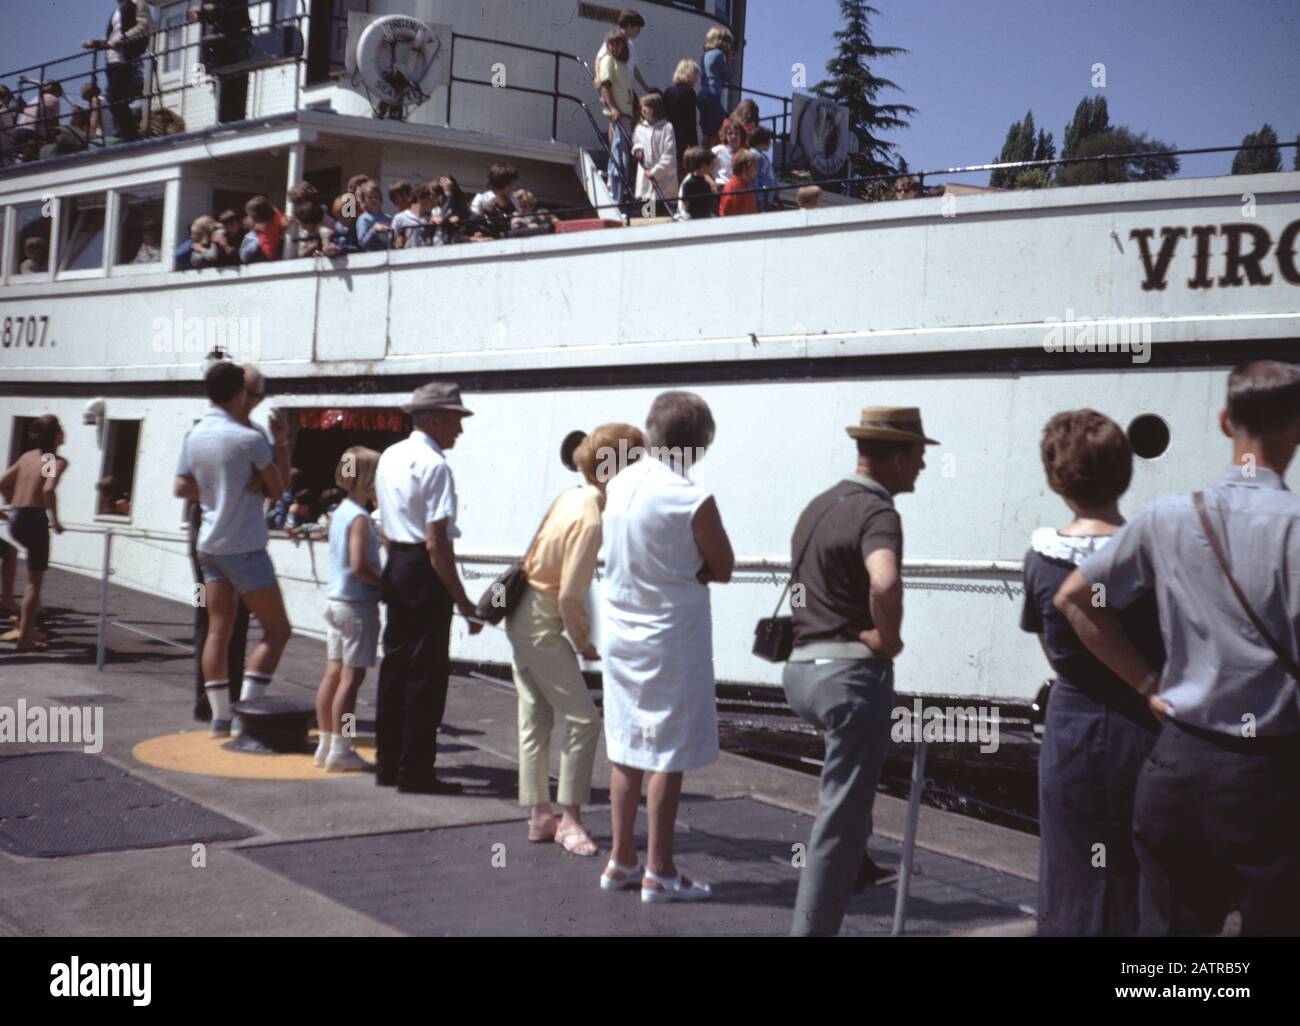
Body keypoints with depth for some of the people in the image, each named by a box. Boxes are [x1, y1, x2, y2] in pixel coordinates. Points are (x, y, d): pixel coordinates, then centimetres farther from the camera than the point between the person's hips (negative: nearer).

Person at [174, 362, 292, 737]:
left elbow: (181, 488, 10)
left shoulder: (194, 435, 6)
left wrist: (216, 490, 9)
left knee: (218, 630, 9)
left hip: (209, 545, 7)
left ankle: (220, 717, 9)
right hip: (244, 547, -7)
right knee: (277, 629, 1)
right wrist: (281, 445, 7)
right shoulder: (249, 439, -15)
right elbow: (277, 487, -4)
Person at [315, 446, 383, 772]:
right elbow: (359, 565, -24)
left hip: (335, 599, 9)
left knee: (333, 673, 11)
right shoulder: (360, 518, -16)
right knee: (351, 677, -4)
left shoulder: (340, 512, 12)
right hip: (358, 603, -9)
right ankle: (340, 750, -2)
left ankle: (326, 744, 17)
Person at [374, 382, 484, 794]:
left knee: (395, 664, 15)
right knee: (427, 672, -2)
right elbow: (437, 544, -20)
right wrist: (463, 602, -17)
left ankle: (388, 764, 23)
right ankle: (415, 771, 3)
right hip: (425, 573, -9)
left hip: (396, 564, 9)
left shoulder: (390, 457, 11)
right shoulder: (434, 466, -16)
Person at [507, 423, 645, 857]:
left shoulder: (571, 497, 2)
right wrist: (584, 644, -7)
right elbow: (569, 596, -22)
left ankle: (539, 815, 23)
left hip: (521, 617, 9)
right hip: (542, 627, -9)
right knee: (583, 720, -3)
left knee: (535, 720, 15)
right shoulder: (591, 520, -23)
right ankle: (568, 818, 4)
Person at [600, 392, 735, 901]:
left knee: (625, 747, 14)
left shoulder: (617, 486, 2)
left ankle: (621, 859, 23)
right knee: (669, 754, 2)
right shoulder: (693, 501, -19)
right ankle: (658, 872, 8)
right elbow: (723, 568, -7)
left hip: (621, 630, 7)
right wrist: (691, 567, 4)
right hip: (673, 636, -7)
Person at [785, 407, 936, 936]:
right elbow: (885, 583, -37)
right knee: (842, 815, -3)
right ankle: (813, 926, -2)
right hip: (851, 671, -9)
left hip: (802, 668, 9)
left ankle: (851, 864, 42)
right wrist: (888, 637, -19)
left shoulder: (820, 504, 13)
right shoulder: (877, 511, -16)